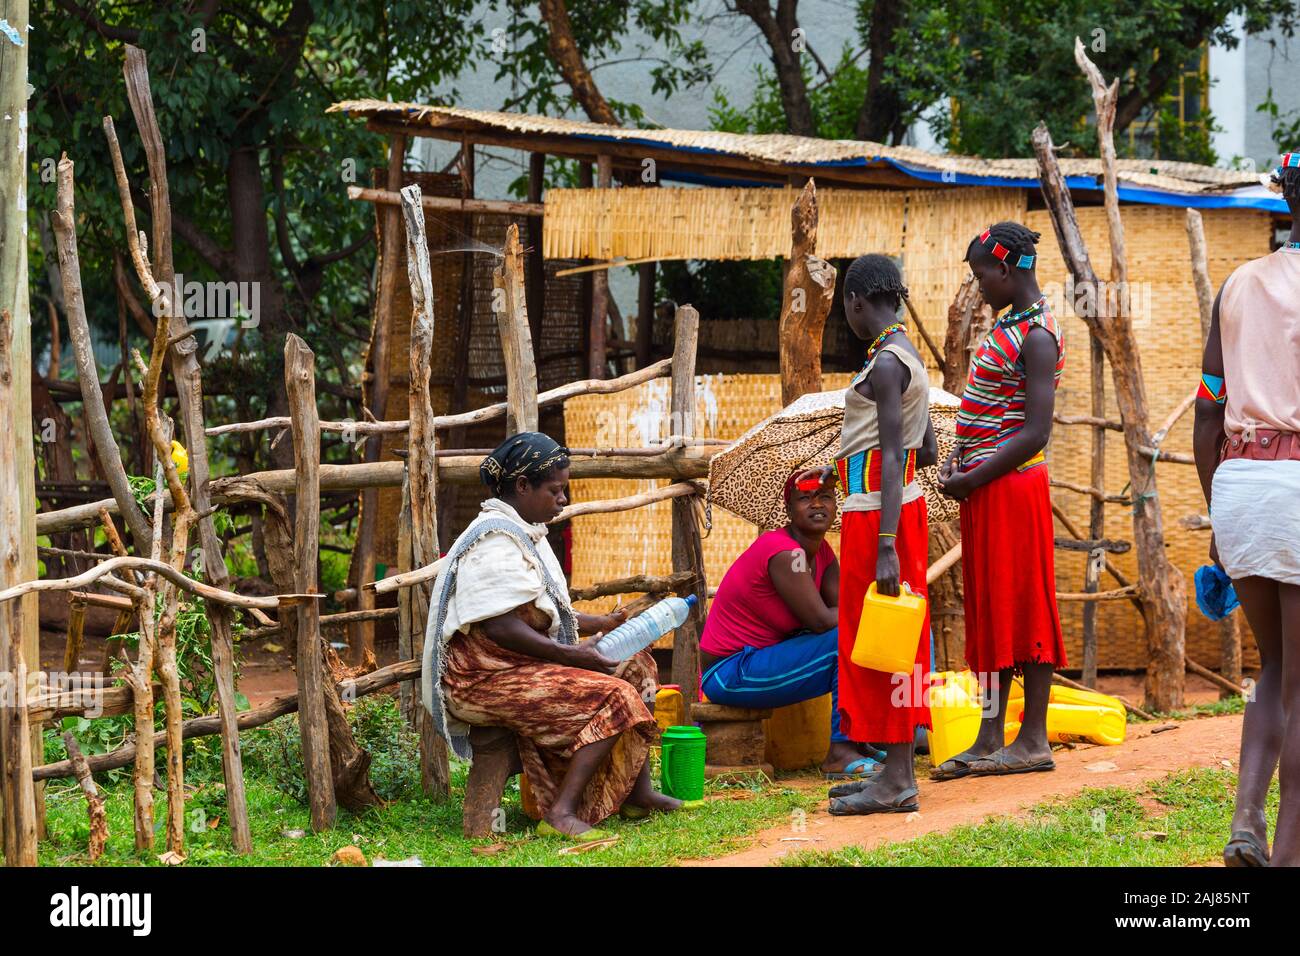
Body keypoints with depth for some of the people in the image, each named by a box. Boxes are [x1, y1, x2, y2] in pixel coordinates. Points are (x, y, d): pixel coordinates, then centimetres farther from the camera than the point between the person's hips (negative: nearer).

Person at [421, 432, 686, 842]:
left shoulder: (522, 532, 17)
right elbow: (501, 628, -25)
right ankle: (560, 814, -27)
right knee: (614, 697, -24)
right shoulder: (496, 540, -17)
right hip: (486, 679, -11)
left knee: (635, 666, 11)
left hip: (525, 666, 11)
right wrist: (571, 655, -21)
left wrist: (603, 624, 14)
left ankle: (637, 793, 9)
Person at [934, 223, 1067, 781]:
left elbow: (1036, 432, -20)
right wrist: (957, 461, 8)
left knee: (1021, 606, -5)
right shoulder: (1006, 326, 16)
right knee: (988, 609, 9)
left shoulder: (1036, 337, -14)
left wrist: (973, 479, -18)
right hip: (984, 487, 10)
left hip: (1012, 485, -10)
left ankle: (1034, 740, -1)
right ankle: (989, 739, 11)